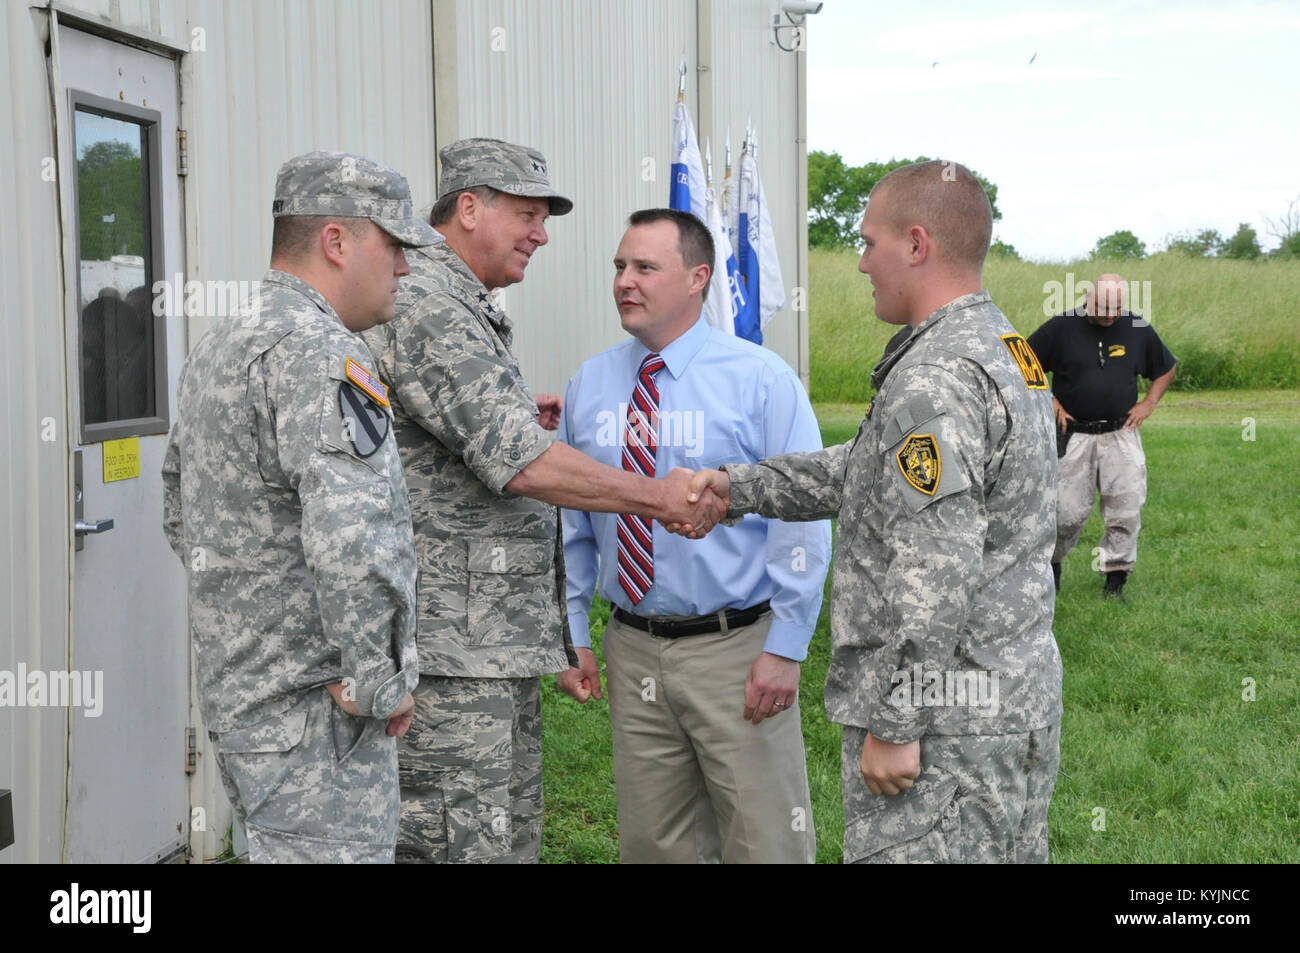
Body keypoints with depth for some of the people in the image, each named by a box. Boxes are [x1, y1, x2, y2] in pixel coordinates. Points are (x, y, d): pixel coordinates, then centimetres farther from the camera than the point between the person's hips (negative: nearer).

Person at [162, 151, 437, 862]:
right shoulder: (317, 351, -19)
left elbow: (182, 516, 25)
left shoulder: (215, 349, 14)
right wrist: (382, 682, -21)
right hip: (311, 709, -10)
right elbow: (352, 541, -31)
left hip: (237, 689, 10)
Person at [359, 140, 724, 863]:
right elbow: (517, 465, -24)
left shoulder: (469, 313, 20)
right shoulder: (423, 306, -15)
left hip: (502, 639, 11)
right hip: (451, 641, -11)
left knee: (515, 834, 14)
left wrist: (518, 421, 11)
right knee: (461, 843, -8)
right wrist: (658, 496, -18)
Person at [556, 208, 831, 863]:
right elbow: (569, 526, 13)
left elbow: (803, 520, -9)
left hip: (736, 648, -4)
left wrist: (785, 649, -14)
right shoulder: (587, 386, 7)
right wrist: (572, 636, 8)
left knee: (766, 843, 1)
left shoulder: (761, 379, -6)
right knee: (652, 844, 12)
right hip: (631, 650, 4)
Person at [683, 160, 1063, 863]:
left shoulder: (935, 380, -20)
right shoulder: (1005, 350, 13)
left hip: (944, 725, -10)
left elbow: (933, 577, -25)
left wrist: (893, 724, -20)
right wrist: (738, 486, 14)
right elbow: (870, 473, 19)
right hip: (1020, 702, 10)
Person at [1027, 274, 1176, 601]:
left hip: (1121, 435, 2)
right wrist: (1051, 402, -4)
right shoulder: (1061, 328, -7)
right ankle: (1052, 563, 25)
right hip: (1074, 436, -2)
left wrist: (1149, 403, 7)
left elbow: (1166, 368, 19)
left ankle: (1116, 579, 12)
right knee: (1068, 512, -1)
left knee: (1126, 509, -1)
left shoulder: (1138, 329, 3)